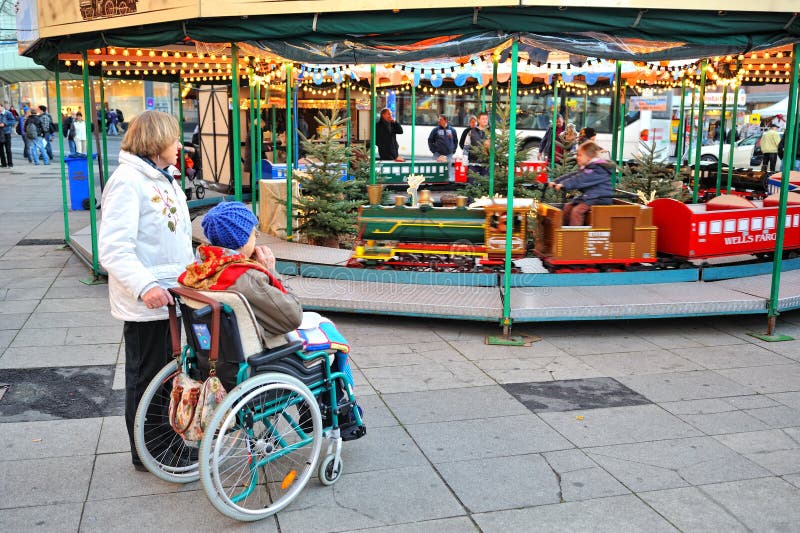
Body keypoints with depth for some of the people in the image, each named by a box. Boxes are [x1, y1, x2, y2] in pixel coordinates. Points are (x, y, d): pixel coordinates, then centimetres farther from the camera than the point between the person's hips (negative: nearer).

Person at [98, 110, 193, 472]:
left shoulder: (164, 179, 13)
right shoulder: (127, 181, -17)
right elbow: (113, 248, -25)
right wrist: (144, 286, -36)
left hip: (169, 295, 9)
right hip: (144, 303, -9)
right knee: (146, 376, 5)